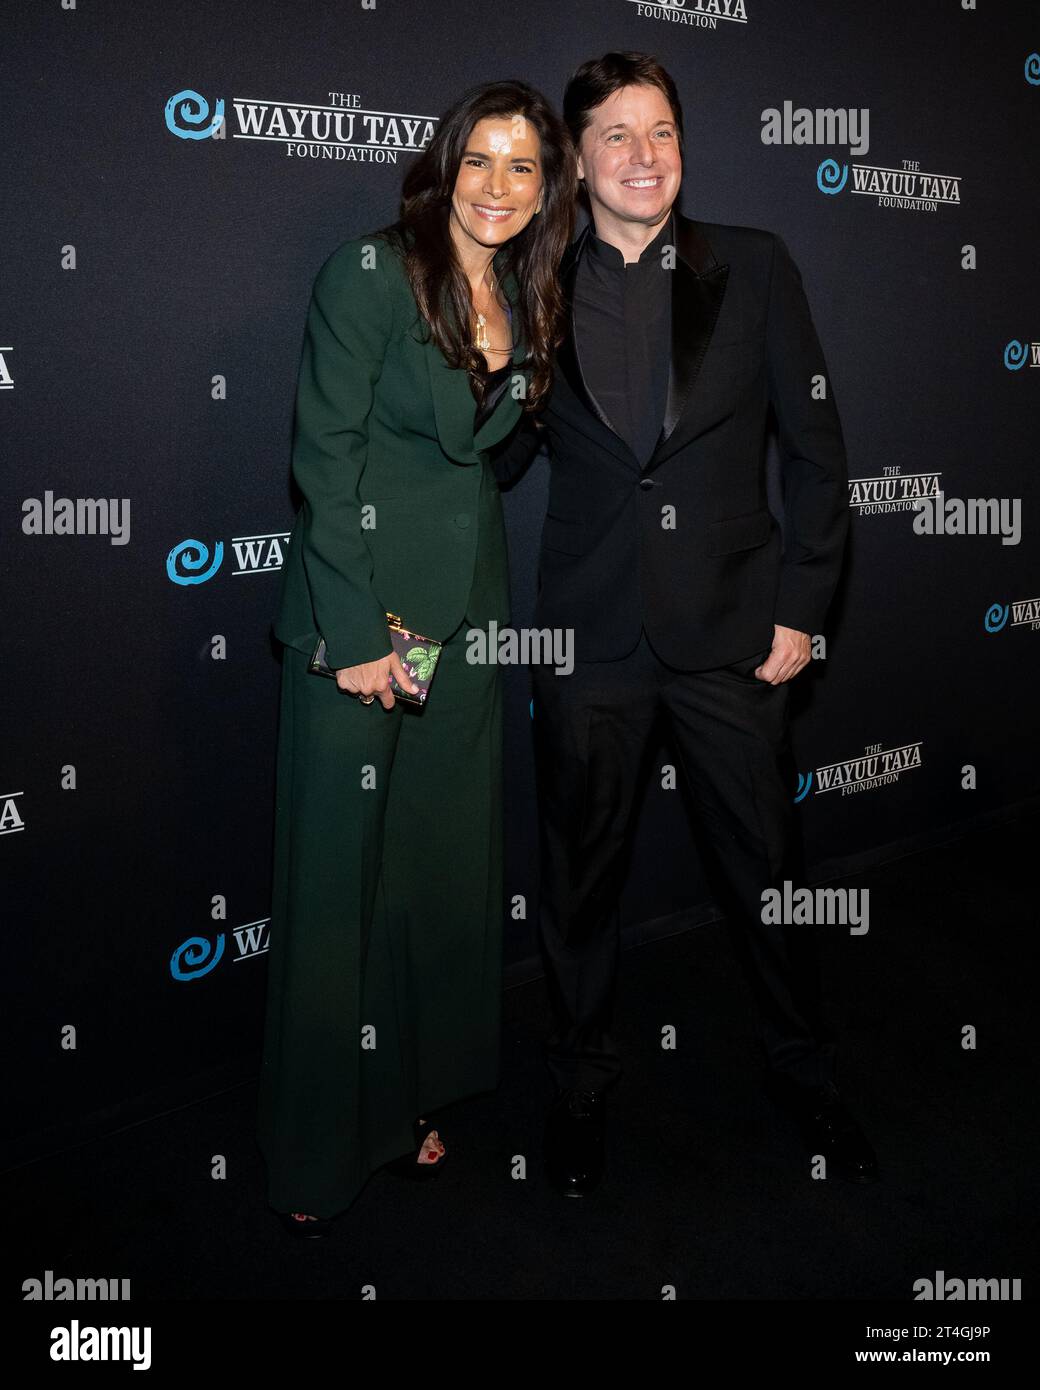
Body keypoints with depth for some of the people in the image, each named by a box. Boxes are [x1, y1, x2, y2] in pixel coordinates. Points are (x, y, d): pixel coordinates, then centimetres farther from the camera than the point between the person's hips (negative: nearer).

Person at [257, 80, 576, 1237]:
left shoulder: (525, 303, 11)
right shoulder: (368, 273, -8)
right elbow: (327, 453, -13)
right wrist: (358, 632, -17)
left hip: (464, 615, 6)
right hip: (356, 614, -6)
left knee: (444, 867, 13)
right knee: (337, 873, 2)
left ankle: (408, 1100, 33)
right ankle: (316, 1151, 20)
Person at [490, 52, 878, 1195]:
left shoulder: (755, 267, 2)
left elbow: (817, 447, 2)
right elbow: (496, 460, 6)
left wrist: (798, 611, -2)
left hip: (731, 633, 0)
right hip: (590, 638, 1)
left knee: (765, 868, 12)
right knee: (581, 874, 12)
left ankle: (802, 1073, 37)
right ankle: (581, 1081, 35)